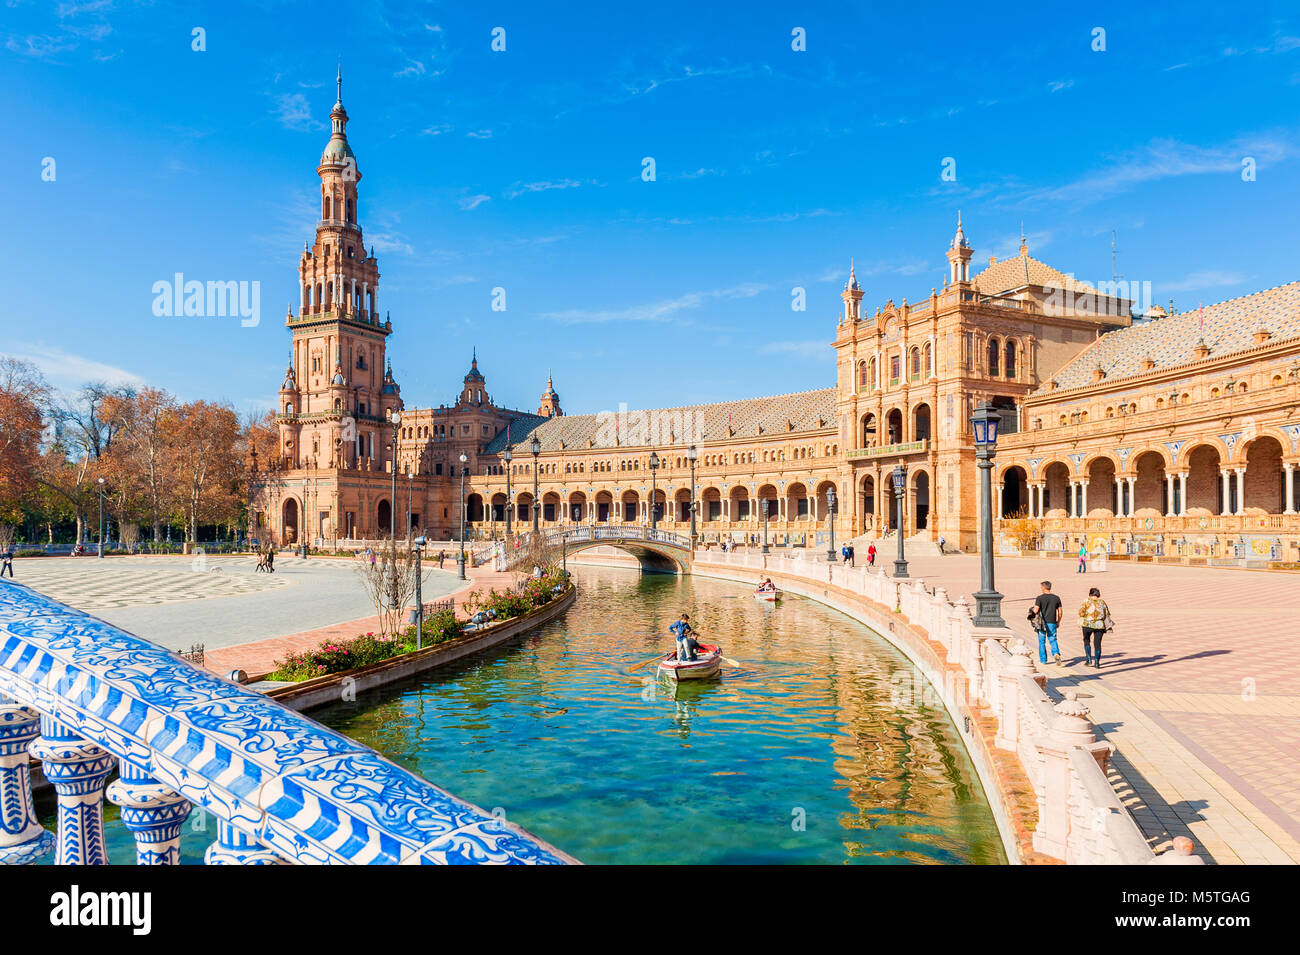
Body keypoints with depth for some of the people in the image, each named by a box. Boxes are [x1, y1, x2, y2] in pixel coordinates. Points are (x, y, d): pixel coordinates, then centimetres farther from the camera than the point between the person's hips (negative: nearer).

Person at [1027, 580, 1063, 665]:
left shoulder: (1039, 598, -9)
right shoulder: (1056, 598, 3)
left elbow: (1036, 610, -16)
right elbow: (1060, 612, 5)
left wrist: (1032, 609, 8)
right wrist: (1058, 622, 17)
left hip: (1042, 623, -2)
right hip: (1052, 623, 2)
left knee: (1042, 641, 10)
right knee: (1053, 640, 10)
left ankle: (1043, 660, 15)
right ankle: (1056, 653, -17)